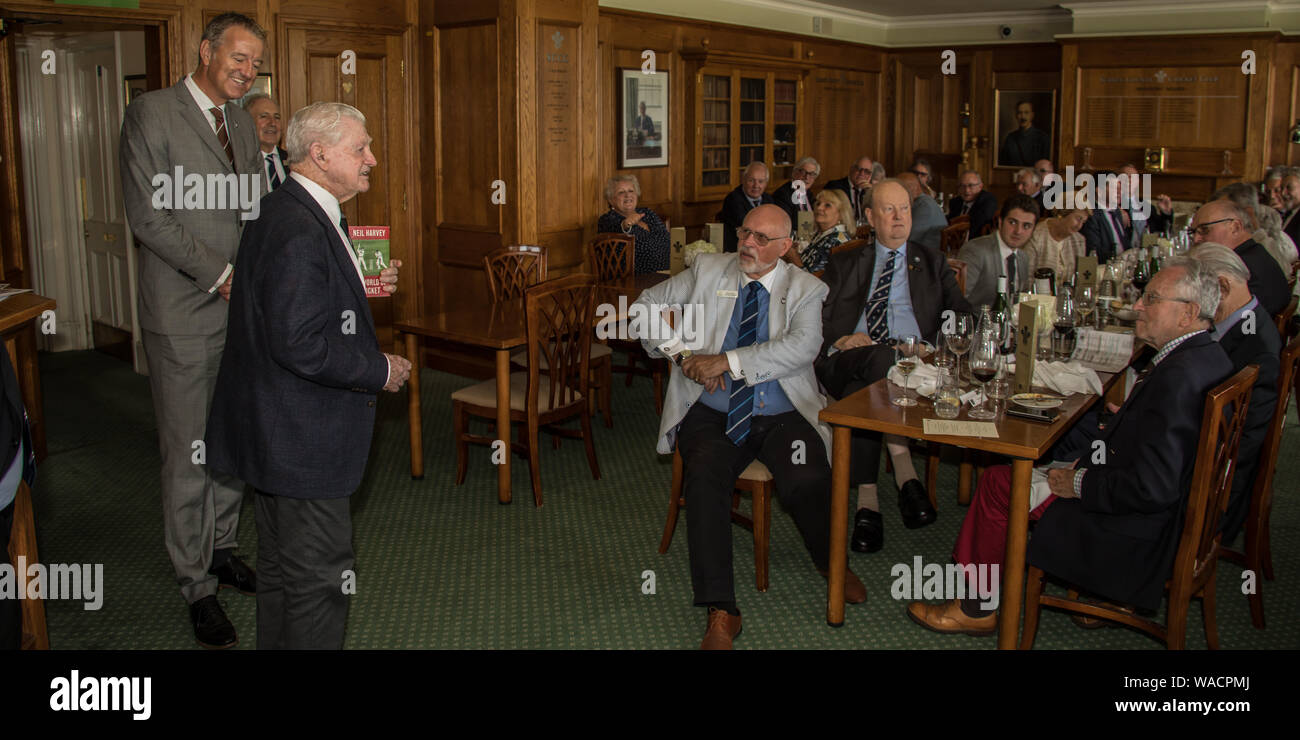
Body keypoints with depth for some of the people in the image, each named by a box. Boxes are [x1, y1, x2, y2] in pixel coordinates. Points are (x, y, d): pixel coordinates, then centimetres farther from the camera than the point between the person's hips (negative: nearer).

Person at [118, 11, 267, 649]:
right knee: (189, 454, 1)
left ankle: (221, 547, 32)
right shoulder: (151, 114, -7)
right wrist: (220, 276, -15)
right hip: (183, 316, -6)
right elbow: (148, 217, -14)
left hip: (240, 310, 7)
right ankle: (197, 584, 13)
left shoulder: (242, 123, 14)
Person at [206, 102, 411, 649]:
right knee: (319, 573, 1)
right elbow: (300, 345, -29)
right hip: (300, 438, -11)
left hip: (281, 431, 11)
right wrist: (380, 371, -17)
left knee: (284, 564, 23)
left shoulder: (288, 211, 9)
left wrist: (361, 284, 7)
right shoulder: (298, 232, -24)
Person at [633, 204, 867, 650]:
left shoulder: (804, 290, 5)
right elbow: (647, 306, 14)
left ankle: (832, 563, 7)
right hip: (713, 414, 1)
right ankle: (721, 613, -26)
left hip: (782, 416, -1)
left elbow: (802, 345, -14)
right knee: (704, 478, -30)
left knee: (808, 481, -28)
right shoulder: (707, 270, 11)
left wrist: (728, 360, -21)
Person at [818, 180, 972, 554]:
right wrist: (837, 341, -9)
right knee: (880, 356, -38)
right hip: (848, 361, 0)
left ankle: (868, 501, -38)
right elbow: (817, 318, 14)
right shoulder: (844, 265, 26)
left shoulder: (932, 263, 28)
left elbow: (962, 314, 16)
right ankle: (905, 473, -40)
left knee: (860, 391, -36)